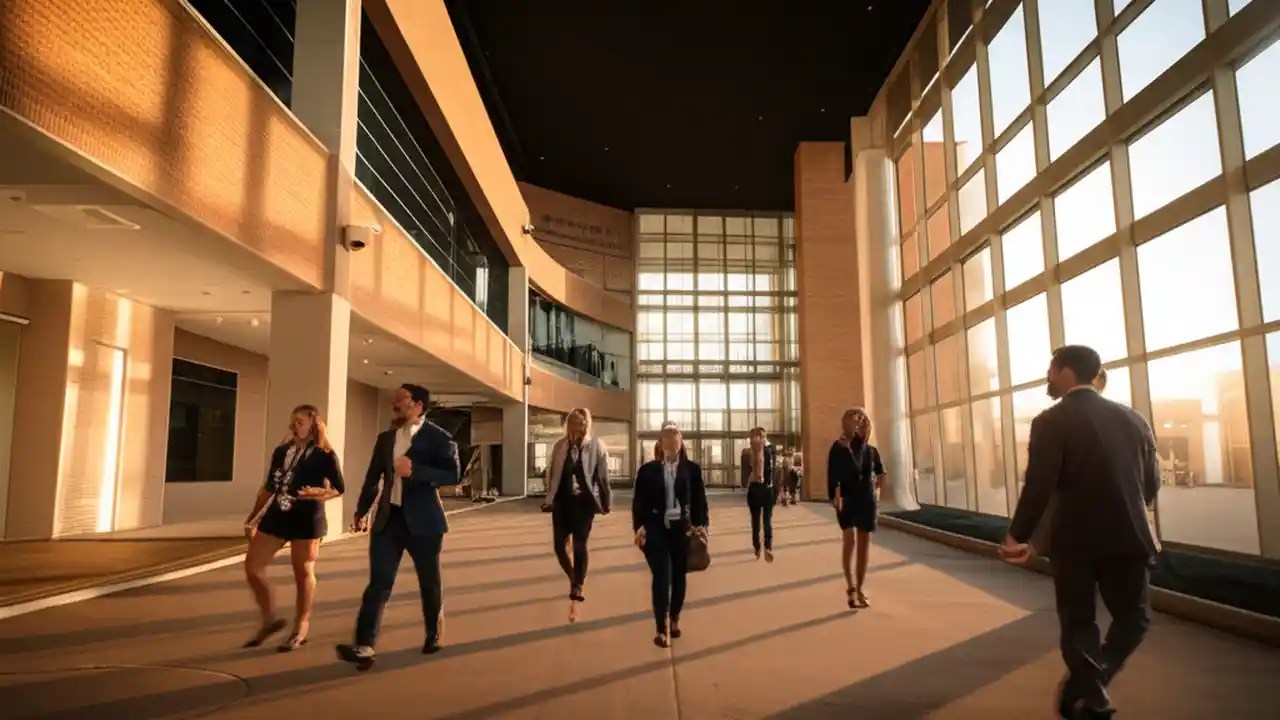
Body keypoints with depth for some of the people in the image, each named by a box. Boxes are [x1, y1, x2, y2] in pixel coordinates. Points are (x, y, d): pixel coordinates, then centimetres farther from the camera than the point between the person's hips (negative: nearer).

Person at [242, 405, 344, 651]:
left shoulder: (324, 455, -5)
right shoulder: (281, 451, 11)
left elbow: (339, 488, -4)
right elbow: (269, 487, 16)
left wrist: (319, 494, -24)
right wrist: (253, 517, 17)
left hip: (307, 519, -6)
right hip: (276, 516, 6)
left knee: (303, 573, 3)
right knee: (252, 566, 4)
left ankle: (301, 628, 18)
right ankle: (269, 619, 21)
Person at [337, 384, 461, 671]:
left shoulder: (437, 437, -7)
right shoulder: (385, 438, 11)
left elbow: (454, 475, -15)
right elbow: (373, 477, 18)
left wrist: (415, 471, -25)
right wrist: (361, 511, 13)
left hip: (422, 520, -4)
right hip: (388, 519, 4)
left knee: (429, 583, 10)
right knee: (378, 583, -4)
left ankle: (434, 635, 30)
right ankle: (364, 647, -6)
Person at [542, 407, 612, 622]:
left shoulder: (597, 446, -6)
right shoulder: (560, 446, 1)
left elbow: (603, 476, -4)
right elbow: (551, 473, 9)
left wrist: (606, 503, -2)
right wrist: (550, 497, 8)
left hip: (584, 501, -3)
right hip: (562, 501, 3)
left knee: (579, 547, -1)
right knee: (559, 546, 3)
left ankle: (574, 599, 10)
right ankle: (576, 582, 32)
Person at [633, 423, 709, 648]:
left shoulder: (692, 469, 3)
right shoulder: (648, 469, 1)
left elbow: (699, 499, 2)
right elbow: (639, 501, 1)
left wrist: (701, 524, -8)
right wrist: (639, 526, -8)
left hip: (682, 529, 2)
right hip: (656, 529, -1)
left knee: (679, 576, 10)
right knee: (662, 577, -7)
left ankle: (674, 620, 30)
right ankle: (662, 629, 0)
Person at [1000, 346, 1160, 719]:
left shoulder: (1051, 422, -10)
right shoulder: (1132, 418, 6)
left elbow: (1039, 485, -16)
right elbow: (1152, 482, 10)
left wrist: (1017, 536, -6)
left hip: (1075, 538, -3)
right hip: (1128, 536, 3)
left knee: (1078, 621, 13)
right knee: (1132, 618, 19)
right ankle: (1088, 686, 8)